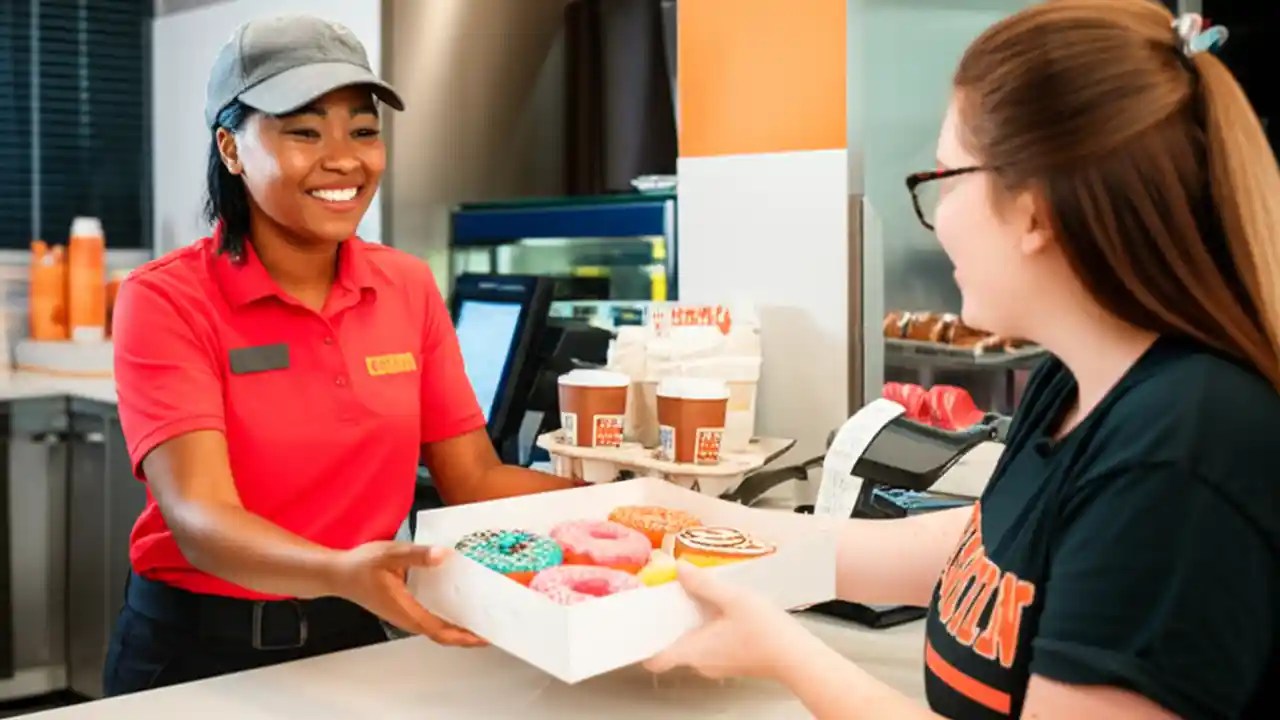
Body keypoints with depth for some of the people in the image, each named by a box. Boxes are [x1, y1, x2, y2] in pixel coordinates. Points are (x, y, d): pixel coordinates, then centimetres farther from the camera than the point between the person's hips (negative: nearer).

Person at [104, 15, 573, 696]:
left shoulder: (409, 287, -1)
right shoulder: (166, 300, -14)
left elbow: (475, 480, -2)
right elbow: (199, 516, -24)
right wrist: (341, 575, -42)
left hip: (353, 639, 3)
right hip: (198, 648, -3)